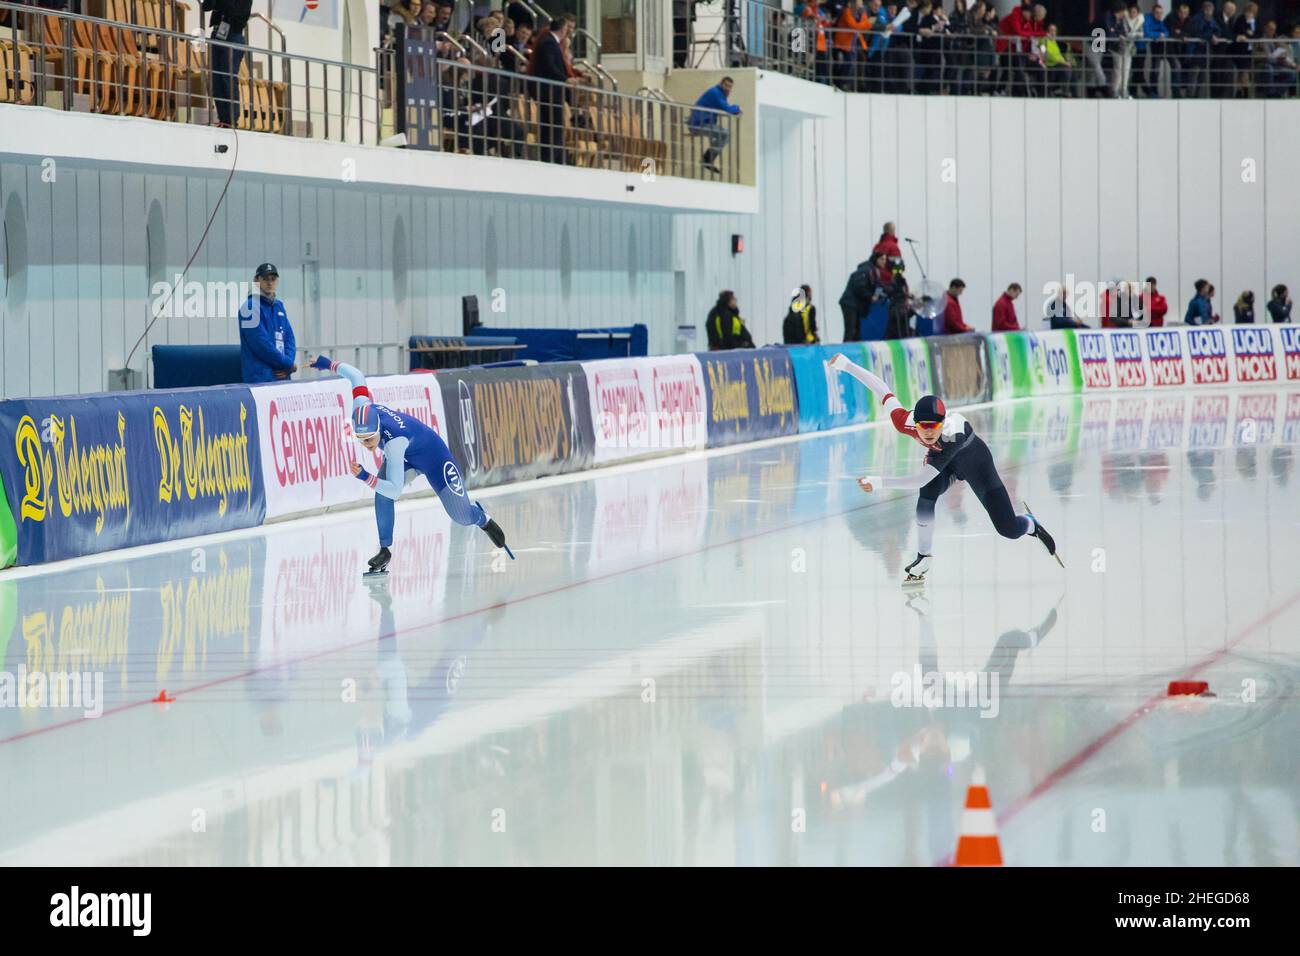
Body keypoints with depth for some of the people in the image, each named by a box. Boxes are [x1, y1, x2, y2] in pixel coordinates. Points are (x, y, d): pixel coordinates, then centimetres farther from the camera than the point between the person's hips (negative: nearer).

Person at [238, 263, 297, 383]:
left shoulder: (279, 306, 16)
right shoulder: (250, 307, -7)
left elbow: (289, 337, 14)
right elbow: (260, 343, -14)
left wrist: (288, 363, -5)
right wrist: (287, 364, -9)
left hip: (282, 376, 7)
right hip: (260, 377, -7)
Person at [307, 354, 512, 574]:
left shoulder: (394, 442, -46)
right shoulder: (361, 407, -30)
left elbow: (395, 490, -45)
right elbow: (356, 376, -10)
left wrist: (365, 477, -55)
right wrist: (326, 363, 0)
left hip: (431, 454, -6)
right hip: (405, 458, 6)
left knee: (462, 516, 1)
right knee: (382, 495, -23)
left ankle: (482, 519, 39)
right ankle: (385, 550, -9)